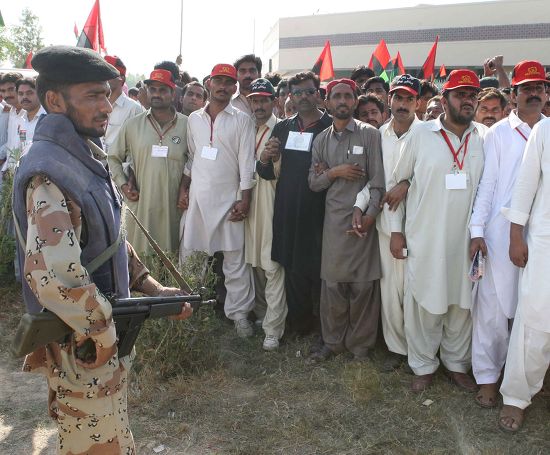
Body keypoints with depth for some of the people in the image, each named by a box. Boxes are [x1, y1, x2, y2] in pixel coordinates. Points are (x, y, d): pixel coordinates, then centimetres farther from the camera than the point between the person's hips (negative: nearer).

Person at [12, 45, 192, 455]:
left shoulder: (83, 156, 7)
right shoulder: (49, 173, -26)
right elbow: (52, 276, -35)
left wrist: (151, 287, 6)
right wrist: (105, 335, -22)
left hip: (105, 330, 9)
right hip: (83, 345, -9)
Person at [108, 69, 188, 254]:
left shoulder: (187, 125, 3)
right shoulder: (132, 124, 7)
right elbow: (114, 157, 15)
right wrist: (123, 184, 4)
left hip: (174, 206, -1)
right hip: (141, 203, 1)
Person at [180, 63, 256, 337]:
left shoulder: (242, 120, 0)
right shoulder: (194, 118, 11)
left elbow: (246, 163, -5)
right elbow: (190, 157, 15)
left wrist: (245, 200, -10)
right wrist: (183, 189, 7)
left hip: (228, 199, -3)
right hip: (197, 198, 4)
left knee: (235, 258, 0)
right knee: (192, 254, 8)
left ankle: (239, 312, 10)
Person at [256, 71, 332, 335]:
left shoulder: (332, 127, -2)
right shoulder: (282, 129, 13)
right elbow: (267, 173, 15)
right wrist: (266, 158, -5)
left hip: (319, 213, -4)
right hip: (288, 213, 4)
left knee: (319, 272, 2)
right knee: (293, 271, 12)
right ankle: (298, 325, 28)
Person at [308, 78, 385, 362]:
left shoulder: (369, 134, 0)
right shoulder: (321, 140, 12)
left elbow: (378, 180, -5)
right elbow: (313, 182, 11)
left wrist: (369, 216, -14)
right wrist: (334, 172, -7)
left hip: (363, 218, -3)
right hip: (334, 218, 3)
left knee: (363, 285, 1)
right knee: (332, 283, 5)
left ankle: (360, 345, 17)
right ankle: (333, 341, 22)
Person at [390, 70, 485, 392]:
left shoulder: (484, 138, 4)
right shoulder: (422, 134, -2)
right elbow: (398, 180, 3)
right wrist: (396, 230, 1)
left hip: (465, 238, 2)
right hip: (424, 238, -2)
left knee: (461, 303, 12)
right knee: (424, 303, 6)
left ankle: (457, 364, 31)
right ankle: (423, 366, 24)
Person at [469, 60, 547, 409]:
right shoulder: (499, 133, 4)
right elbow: (487, 183, 0)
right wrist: (477, 231, -6)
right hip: (501, 232, -2)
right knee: (493, 306, 2)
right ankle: (488, 376, 16)